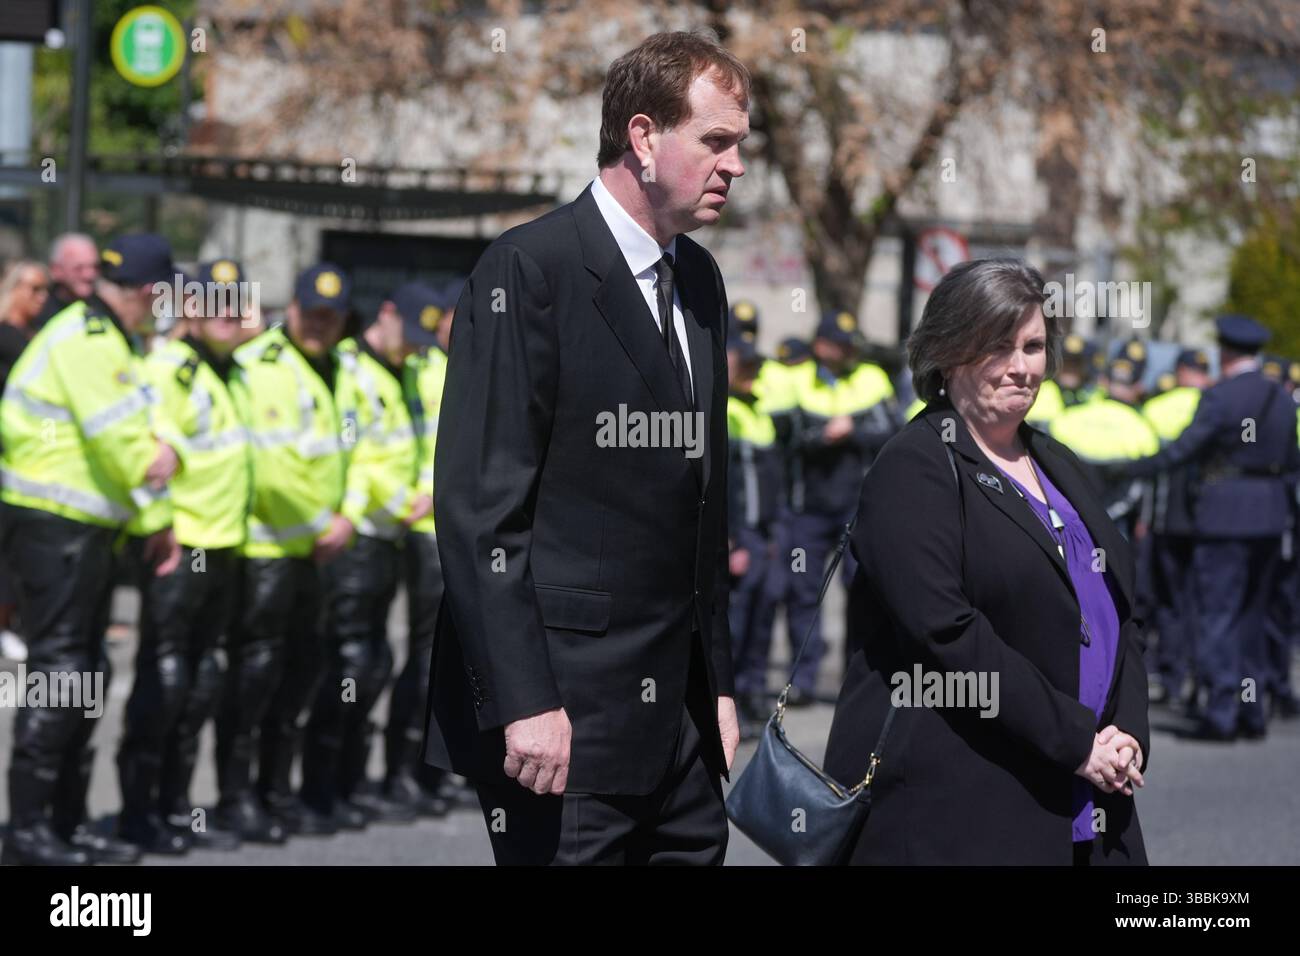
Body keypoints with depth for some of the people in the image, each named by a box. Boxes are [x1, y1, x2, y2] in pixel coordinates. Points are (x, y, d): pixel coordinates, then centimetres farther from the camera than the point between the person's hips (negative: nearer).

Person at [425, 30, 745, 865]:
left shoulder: (699, 280, 15)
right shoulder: (528, 271, -9)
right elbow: (479, 507, -14)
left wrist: (719, 685, 16)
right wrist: (524, 704, -19)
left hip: (675, 715, 8)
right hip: (564, 709, -7)